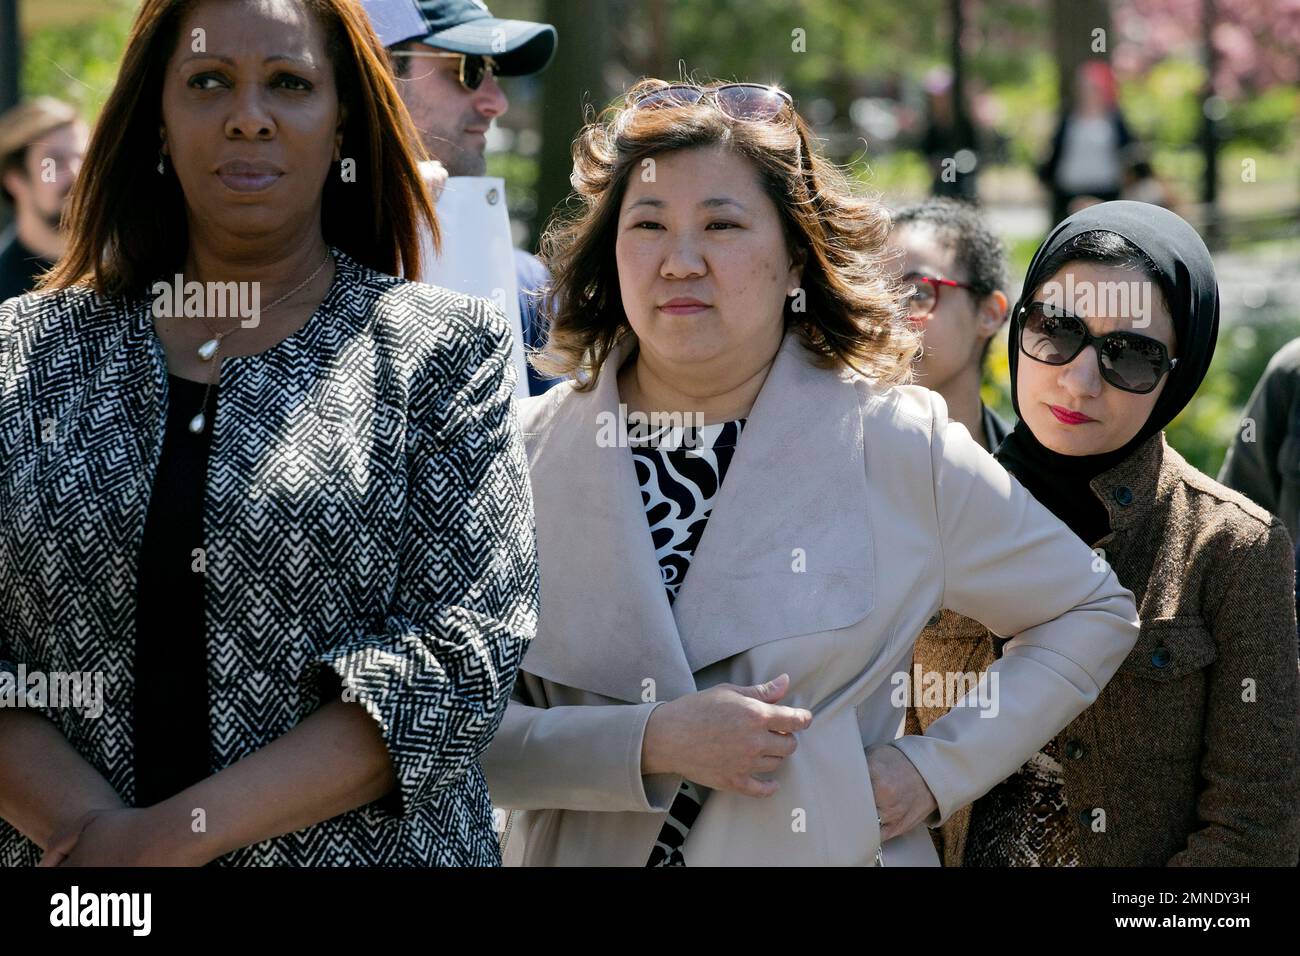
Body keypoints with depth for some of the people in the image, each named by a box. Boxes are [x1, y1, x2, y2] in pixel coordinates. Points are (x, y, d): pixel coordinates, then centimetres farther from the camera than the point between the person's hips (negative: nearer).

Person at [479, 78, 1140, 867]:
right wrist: (649, 746, -24)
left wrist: (936, 771, -6)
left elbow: (1092, 616, 4)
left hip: (830, 849, 0)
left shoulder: (895, 443, -7)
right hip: (583, 851, 1)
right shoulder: (526, 455, -7)